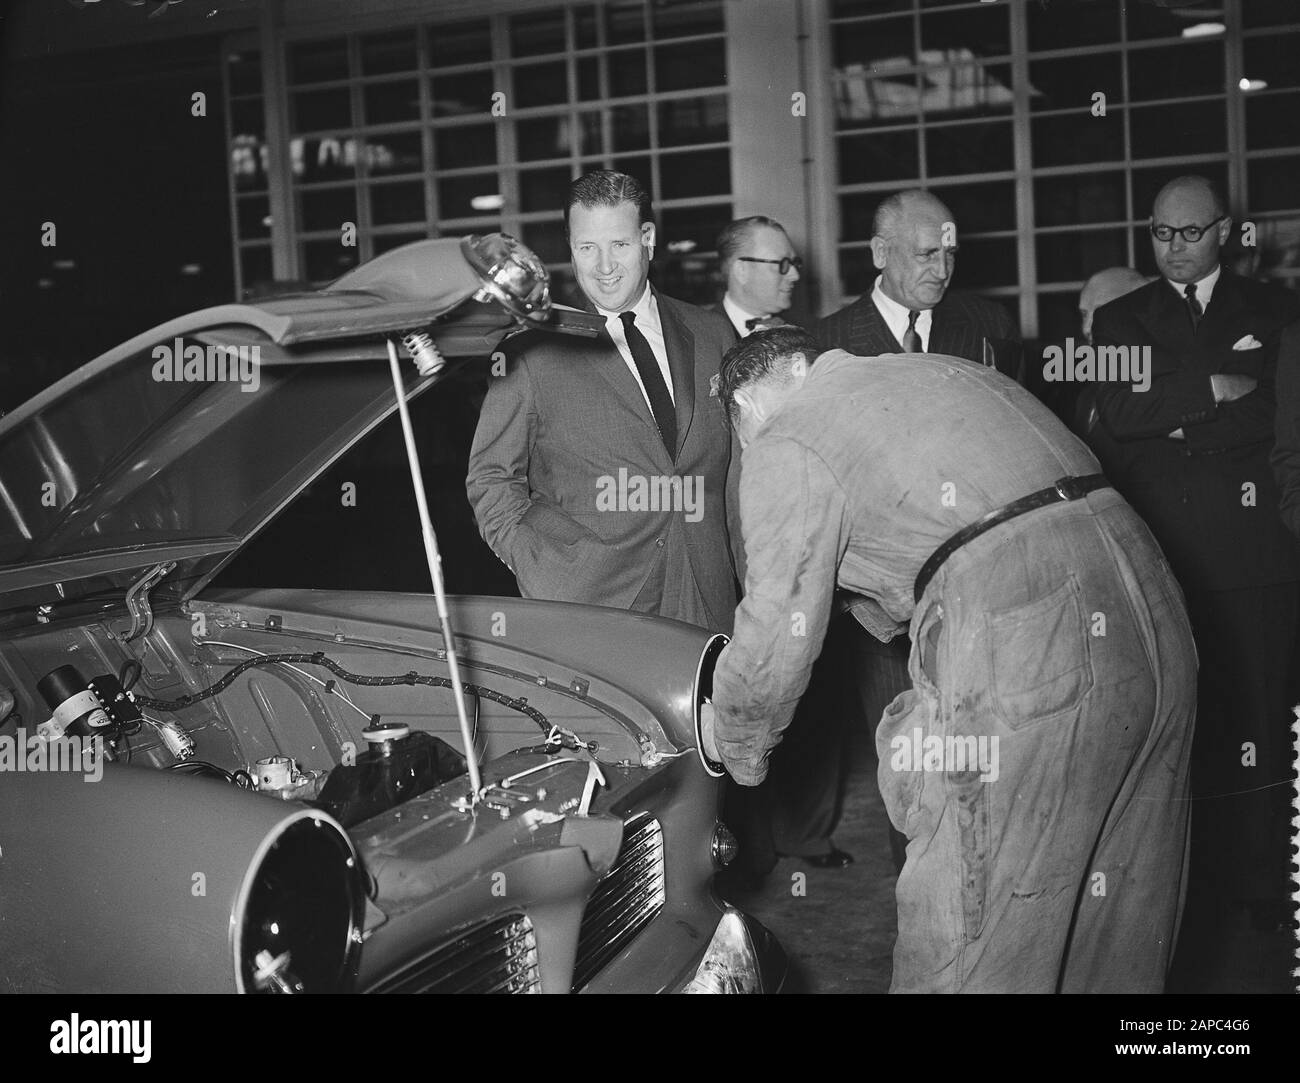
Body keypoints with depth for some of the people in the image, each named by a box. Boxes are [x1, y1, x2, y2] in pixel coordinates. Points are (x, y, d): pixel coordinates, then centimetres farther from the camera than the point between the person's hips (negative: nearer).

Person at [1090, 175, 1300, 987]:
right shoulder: (1121, 318, 15)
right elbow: (1121, 413, -2)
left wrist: (1177, 424, -5)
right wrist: (1214, 389, -7)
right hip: (1159, 548, 0)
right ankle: (1186, 881, 6)